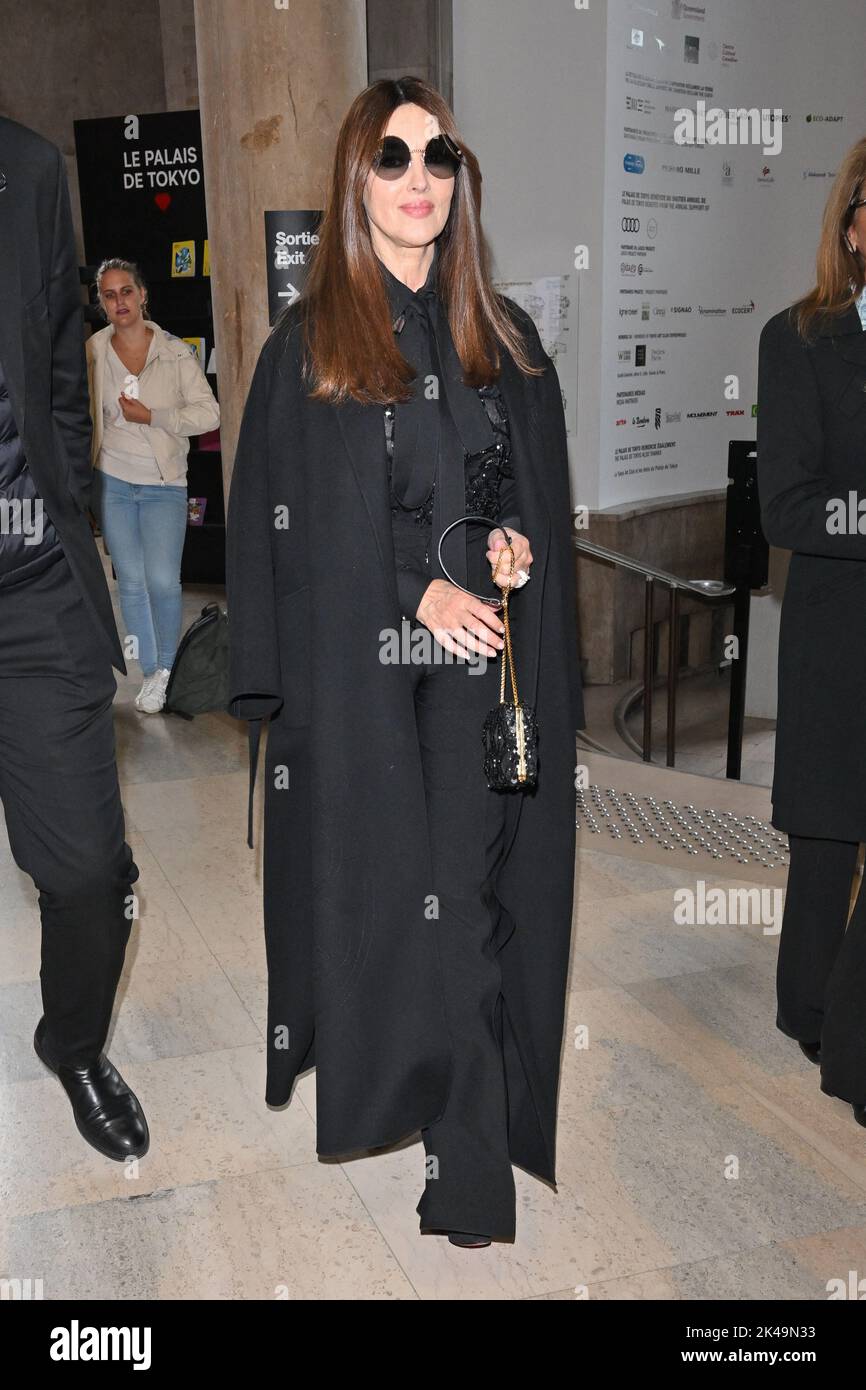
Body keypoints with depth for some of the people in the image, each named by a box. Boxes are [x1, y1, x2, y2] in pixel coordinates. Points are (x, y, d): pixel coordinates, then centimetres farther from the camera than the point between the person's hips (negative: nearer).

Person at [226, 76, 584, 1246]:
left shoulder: (506, 340, 13)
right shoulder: (308, 345, 4)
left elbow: (545, 500, 15)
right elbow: (290, 523, -2)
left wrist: (518, 549, -7)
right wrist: (420, 590, -12)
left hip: (487, 674, 2)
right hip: (358, 679, -2)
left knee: (471, 906, 1)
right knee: (374, 906, 3)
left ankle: (473, 1172, 12)